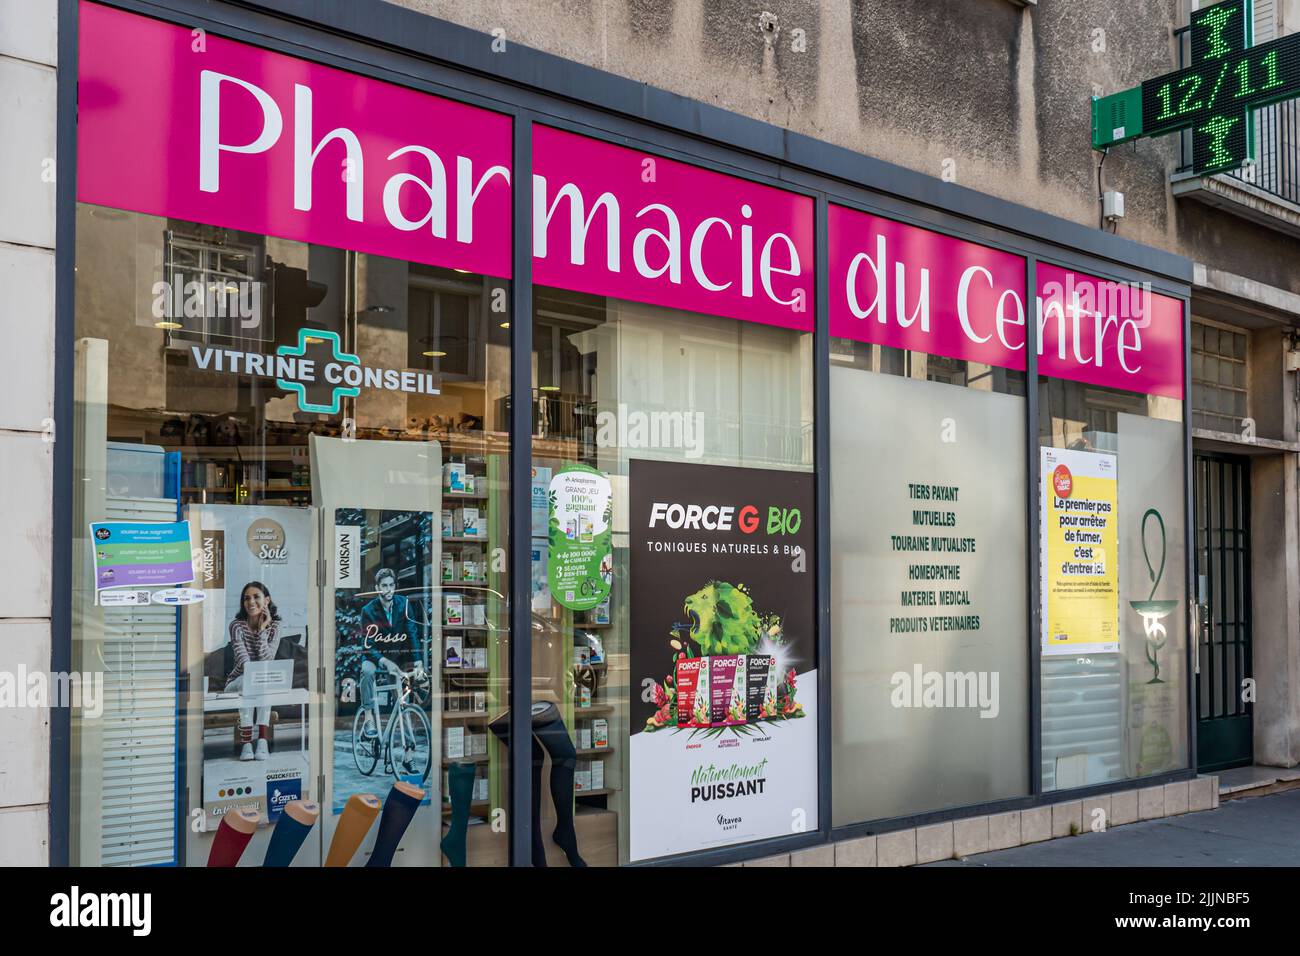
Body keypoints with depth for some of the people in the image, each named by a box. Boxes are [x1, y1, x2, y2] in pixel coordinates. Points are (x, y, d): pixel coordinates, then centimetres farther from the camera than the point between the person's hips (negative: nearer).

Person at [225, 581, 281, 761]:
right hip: (237, 683, -1)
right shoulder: (237, 625, -7)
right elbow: (242, 658, -22)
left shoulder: (274, 627, -2)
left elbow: (266, 660, -15)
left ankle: (262, 740, -39)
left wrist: (261, 630, -17)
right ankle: (246, 743, -39)